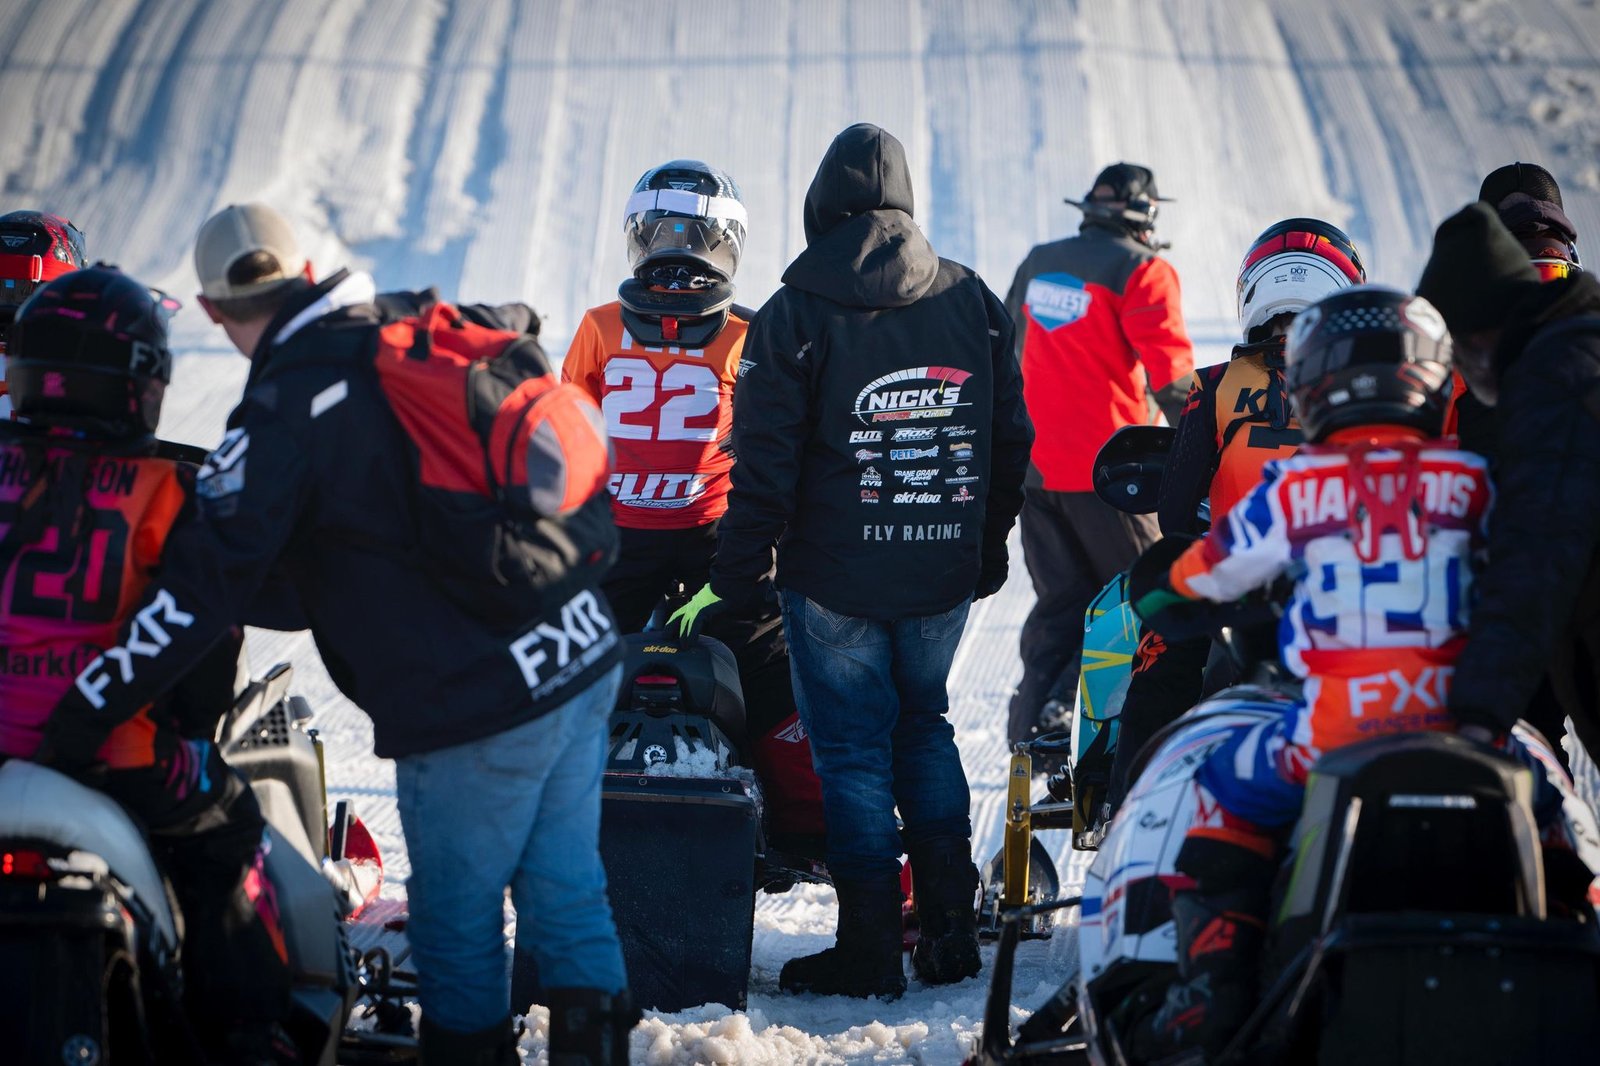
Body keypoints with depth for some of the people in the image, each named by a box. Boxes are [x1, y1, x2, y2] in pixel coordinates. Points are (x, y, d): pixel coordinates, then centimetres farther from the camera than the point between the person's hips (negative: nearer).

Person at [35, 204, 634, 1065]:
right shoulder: (425, 329, 6)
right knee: (566, 889, 16)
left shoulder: (288, 405, -15)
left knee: (457, 916, 11)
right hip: (587, 655, 7)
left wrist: (86, 710, -15)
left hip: (472, 706, -7)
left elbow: (207, 580, -19)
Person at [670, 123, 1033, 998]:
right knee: (923, 727, 20)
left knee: (853, 751, 4)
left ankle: (870, 948, 5)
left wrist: (731, 582, -3)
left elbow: (765, 466, -11)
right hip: (944, 578, 4)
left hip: (834, 579, -4)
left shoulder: (796, 316, -10)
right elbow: (1011, 444, 8)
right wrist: (987, 550, 20)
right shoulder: (975, 304, 3)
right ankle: (950, 923, 17)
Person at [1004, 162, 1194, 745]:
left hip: (1031, 461, 7)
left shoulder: (1037, 264, 15)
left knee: (1059, 602, 13)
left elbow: (1006, 352, 25)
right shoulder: (1141, 271, -7)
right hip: (1102, 466, -7)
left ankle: (1029, 724, 4)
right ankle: (1068, 706, -11)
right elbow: (1171, 373, -14)